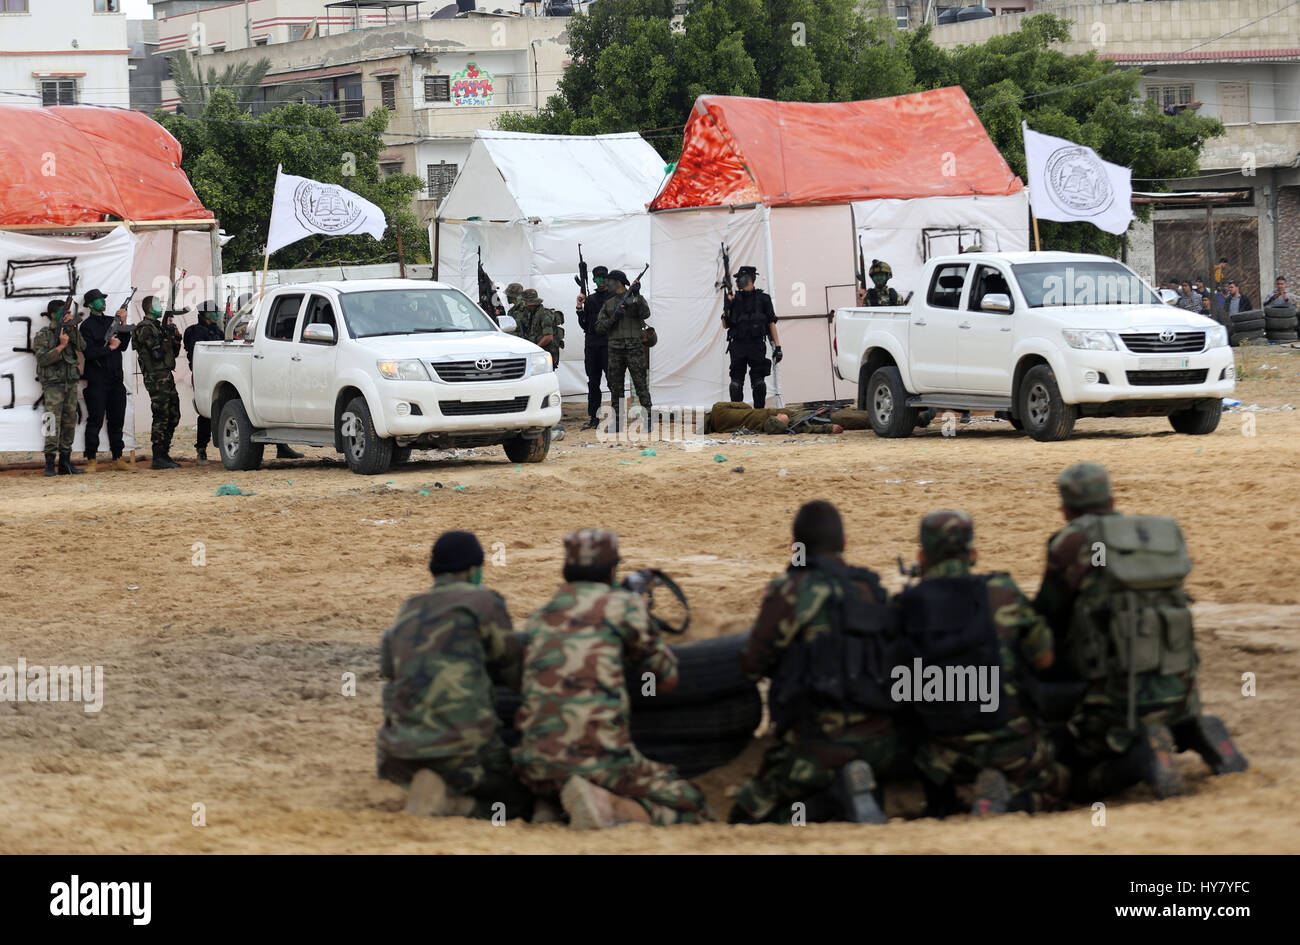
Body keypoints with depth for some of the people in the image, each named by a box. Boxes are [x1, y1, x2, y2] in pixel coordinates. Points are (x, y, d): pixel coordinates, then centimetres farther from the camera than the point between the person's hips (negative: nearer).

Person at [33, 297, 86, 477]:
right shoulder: (42, 336, -2)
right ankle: (50, 465, -13)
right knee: (53, 424, -12)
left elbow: (81, 346, -4)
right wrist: (61, 345, -17)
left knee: (69, 423, 6)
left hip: (71, 384, 6)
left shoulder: (69, 332, 13)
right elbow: (42, 359, -13)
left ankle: (65, 462, 11)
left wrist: (72, 327, -12)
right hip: (53, 385, -6)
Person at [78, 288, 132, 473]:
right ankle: (91, 460, 0)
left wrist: (123, 324, 1)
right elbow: (89, 353, -15)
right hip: (97, 380, -6)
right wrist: (109, 348, -12)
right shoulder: (87, 326, -6)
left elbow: (123, 346, 10)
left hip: (116, 380, 6)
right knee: (95, 421, -4)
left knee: (117, 420, 10)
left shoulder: (111, 321, 13)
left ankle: (118, 458, 16)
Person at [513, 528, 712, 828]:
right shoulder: (623, 604, 2)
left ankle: (550, 805, 6)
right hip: (599, 763, -6)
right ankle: (609, 806, -18)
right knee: (693, 810, 6)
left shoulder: (539, 618, 16)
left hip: (536, 770, 6)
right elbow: (667, 679, 12)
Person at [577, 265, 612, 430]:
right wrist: (580, 307, 2)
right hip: (591, 345, 5)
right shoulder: (589, 299, 16)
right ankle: (593, 418, 11)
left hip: (608, 344, -5)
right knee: (593, 382, 7)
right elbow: (584, 325, 14)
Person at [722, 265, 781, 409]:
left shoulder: (763, 299, 6)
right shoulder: (734, 299, 11)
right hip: (738, 346, 2)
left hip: (757, 346, -2)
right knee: (736, 383, -2)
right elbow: (726, 325, 10)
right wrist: (727, 306, -7)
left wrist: (777, 346, -2)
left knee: (759, 383, -4)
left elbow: (771, 323, 5)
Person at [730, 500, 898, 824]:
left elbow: (754, 664, -4)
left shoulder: (793, 590, -7)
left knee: (746, 819, 7)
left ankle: (837, 796, -16)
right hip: (883, 744, 6)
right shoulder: (872, 589, 10)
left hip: (824, 744, -6)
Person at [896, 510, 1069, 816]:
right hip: (1010, 740, -3)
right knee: (1055, 787, 24)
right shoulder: (1001, 593, -7)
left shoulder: (904, 607, -4)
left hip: (947, 752, 3)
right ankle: (1006, 798, -6)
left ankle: (937, 798, 5)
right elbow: (1045, 658, 2)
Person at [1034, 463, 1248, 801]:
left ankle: (1145, 755, -19)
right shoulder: (1162, 534, 14)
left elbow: (1047, 617, 1)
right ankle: (1197, 735, 2)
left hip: (1119, 693, -5)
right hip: (1179, 689, 5)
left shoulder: (1072, 541, -3)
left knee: (1085, 783, 9)